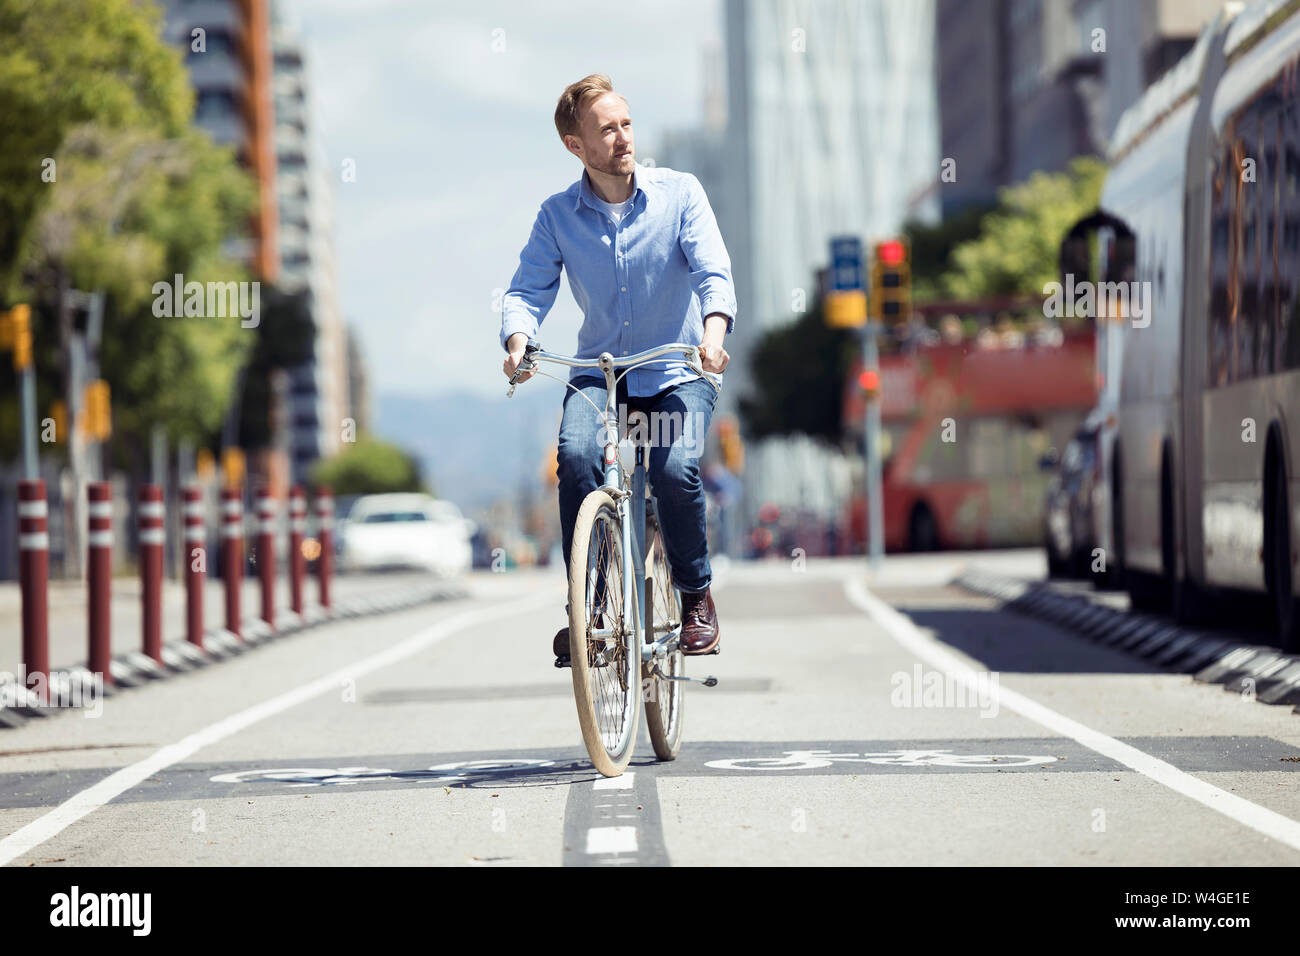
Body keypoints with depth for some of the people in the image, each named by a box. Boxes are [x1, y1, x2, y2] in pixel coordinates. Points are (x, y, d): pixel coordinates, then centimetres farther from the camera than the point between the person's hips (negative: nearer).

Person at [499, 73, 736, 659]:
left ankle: (697, 595, -3)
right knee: (577, 454, -29)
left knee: (676, 468, -28)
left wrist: (713, 335, -33)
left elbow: (714, 274, -13)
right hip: (597, 371, 1)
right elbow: (528, 288, -3)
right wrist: (518, 340, -26)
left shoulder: (680, 193, -3)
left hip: (677, 373, -1)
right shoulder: (558, 215, 1)